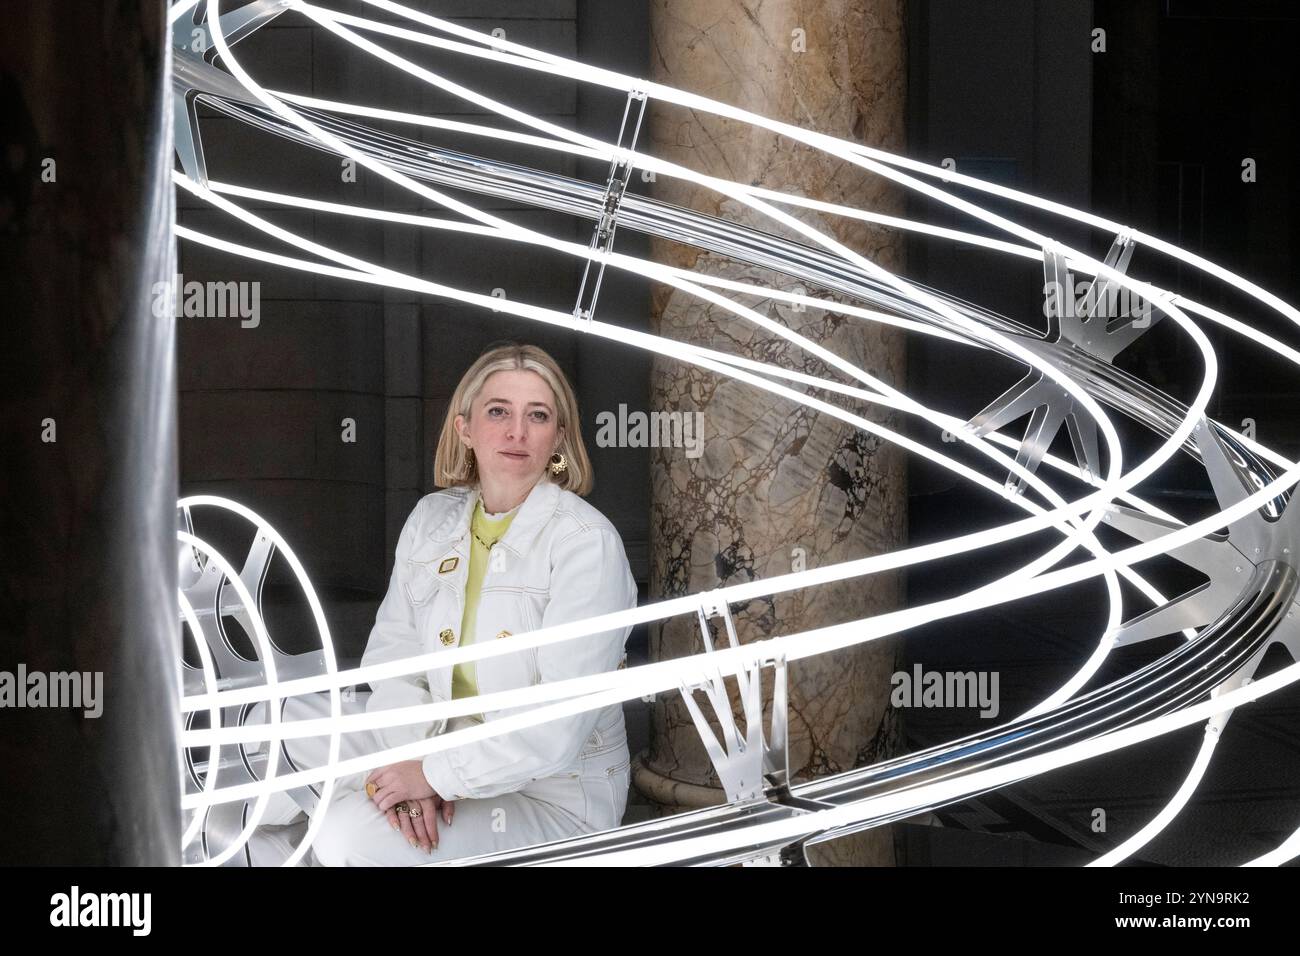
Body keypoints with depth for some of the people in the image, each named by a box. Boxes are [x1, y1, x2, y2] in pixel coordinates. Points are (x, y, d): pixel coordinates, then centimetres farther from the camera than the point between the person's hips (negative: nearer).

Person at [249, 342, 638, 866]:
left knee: (354, 835, -27)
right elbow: (393, 656, 1)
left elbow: (560, 726, -23)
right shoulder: (432, 519, 5)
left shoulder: (586, 541, -17)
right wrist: (411, 760, -17)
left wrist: (438, 774, -22)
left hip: (553, 797, -6)